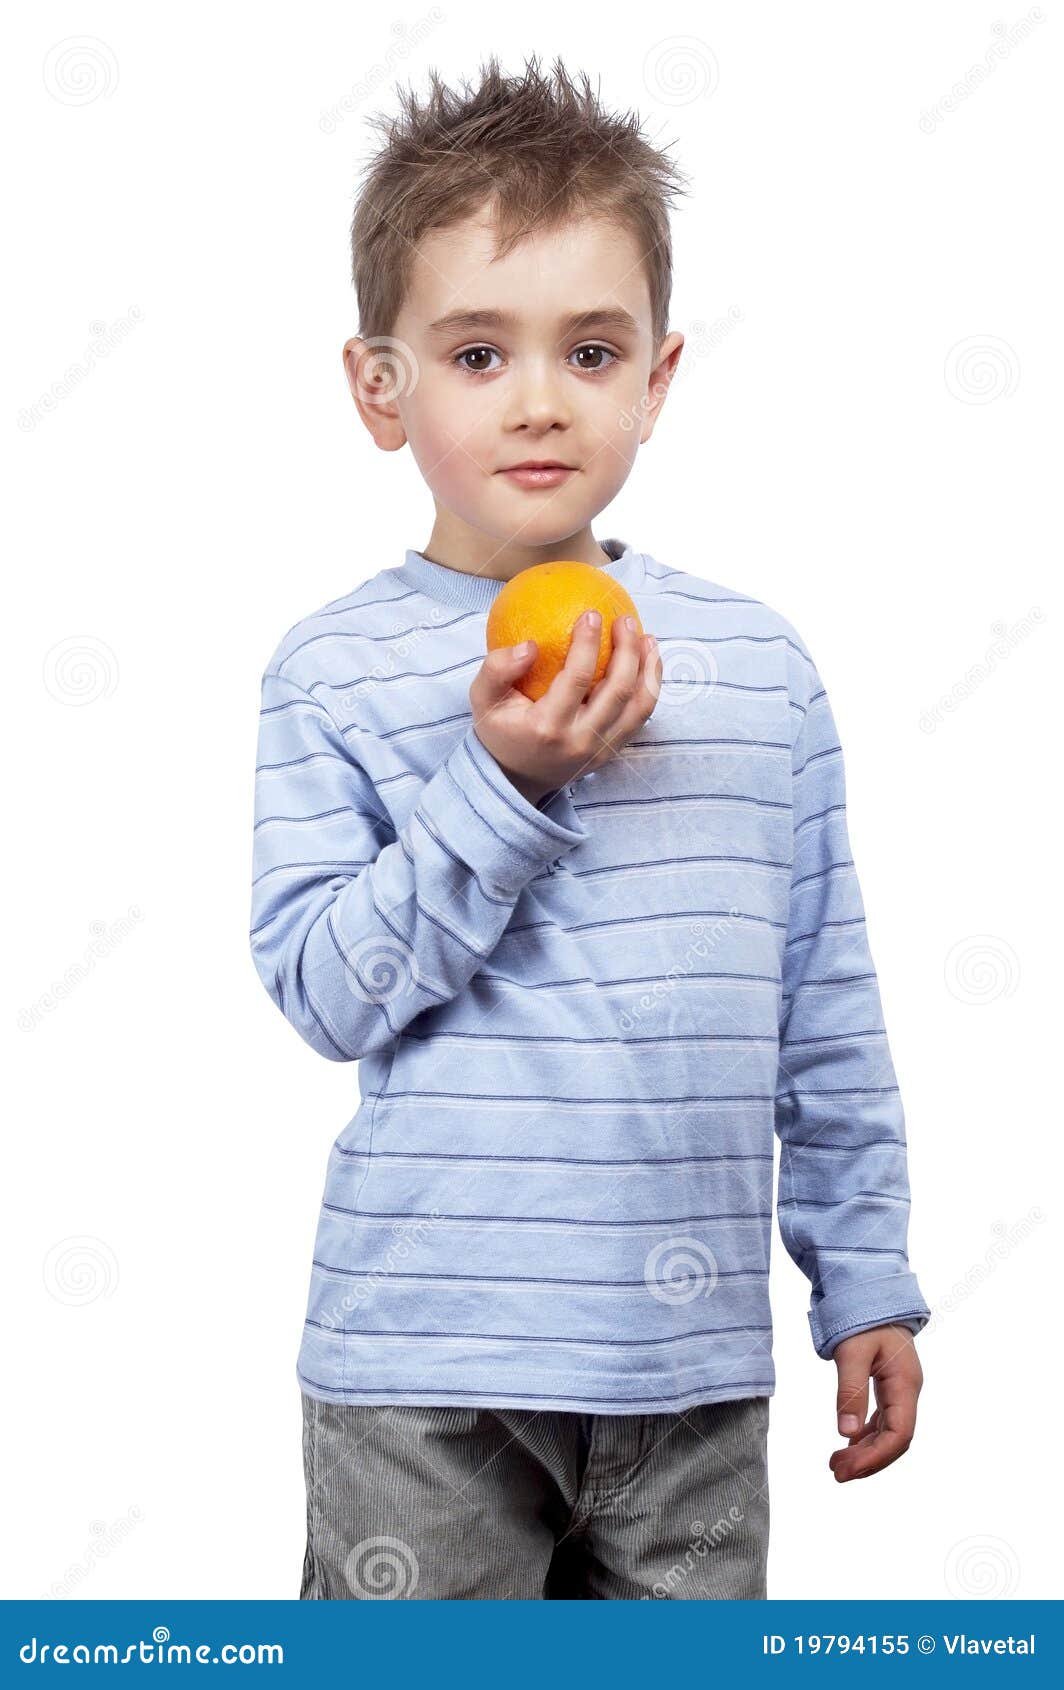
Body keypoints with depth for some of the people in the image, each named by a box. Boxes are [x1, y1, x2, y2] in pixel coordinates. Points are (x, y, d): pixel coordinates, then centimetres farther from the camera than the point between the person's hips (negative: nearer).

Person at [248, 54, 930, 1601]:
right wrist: (499, 780, -20)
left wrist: (866, 1280, 11)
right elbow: (325, 991, -10)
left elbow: (829, 1013, 10)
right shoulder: (336, 672, -4)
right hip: (425, 1363, -3)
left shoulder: (758, 666, 4)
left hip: (695, 1359, 3)